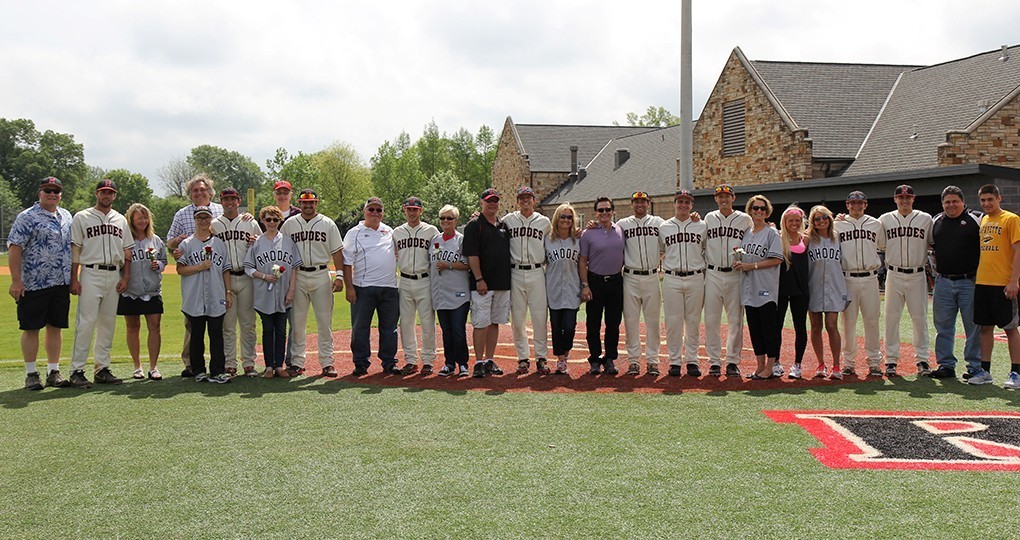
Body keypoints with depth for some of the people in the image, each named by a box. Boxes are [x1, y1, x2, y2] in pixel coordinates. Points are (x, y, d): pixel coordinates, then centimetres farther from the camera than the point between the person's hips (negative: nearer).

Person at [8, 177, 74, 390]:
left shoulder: (66, 217, 14)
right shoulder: (27, 217, -6)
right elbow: (14, 248, -11)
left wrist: (73, 278, 15)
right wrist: (16, 281, -17)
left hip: (61, 284, 6)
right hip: (34, 284, -6)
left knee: (55, 327, 9)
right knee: (31, 328, 1)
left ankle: (53, 372, 16)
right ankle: (31, 374, 8)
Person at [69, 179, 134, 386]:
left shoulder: (120, 220, 17)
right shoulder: (82, 218, 5)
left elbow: (127, 251, 15)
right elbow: (75, 249, -1)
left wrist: (125, 277, 4)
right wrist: (74, 279, -8)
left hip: (114, 275, 4)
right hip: (91, 274, -4)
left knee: (108, 323, 6)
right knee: (86, 321, -11)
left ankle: (103, 368, 12)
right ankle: (77, 369, -8)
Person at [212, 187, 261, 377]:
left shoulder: (251, 223, 11)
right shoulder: (214, 225, 9)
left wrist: (256, 244, -6)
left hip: (246, 278, 1)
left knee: (248, 323, 2)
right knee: (227, 323, 2)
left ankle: (249, 363, 9)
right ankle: (229, 365, 8)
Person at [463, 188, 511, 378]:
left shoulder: (504, 225, 15)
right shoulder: (474, 225, -3)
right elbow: (472, 255, -10)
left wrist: (508, 280, 10)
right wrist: (479, 279, -16)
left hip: (503, 283, 6)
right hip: (482, 284, -6)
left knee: (495, 323, 9)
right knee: (481, 324, -5)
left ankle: (490, 360, 16)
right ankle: (479, 362, 0)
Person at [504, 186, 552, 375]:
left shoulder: (544, 222, 9)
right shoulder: (507, 220, 7)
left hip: (536, 273, 0)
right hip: (515, 274, 0)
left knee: (540, 317, -3)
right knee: (517, 317, 2)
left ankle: (541, 357, 5)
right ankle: (523, 357, 12)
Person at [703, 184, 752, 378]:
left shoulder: (744, 220, 5)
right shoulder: (709, 218, 10)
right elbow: (701, 245, 16)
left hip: (735, 275, -1)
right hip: (713, 275, 1)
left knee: (736, 321, 2)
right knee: (711, 320, 0)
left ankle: (733, 361, 11)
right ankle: (714, 361, 7)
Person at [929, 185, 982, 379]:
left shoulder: (976, 219, 0)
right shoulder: (936, 222, 12)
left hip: (970, 281, -4)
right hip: (943, 282, 4)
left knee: (974, 327, 0)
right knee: (943, 327, 6)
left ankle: (975, 367, 9)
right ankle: (946, 365, 15)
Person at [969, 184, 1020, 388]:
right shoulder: (983, 221, 15)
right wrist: (977, 275, 14)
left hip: (1003, 284, -7)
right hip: (982, 283, 7)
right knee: (985, 327, 9)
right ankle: (985, 371, 16)